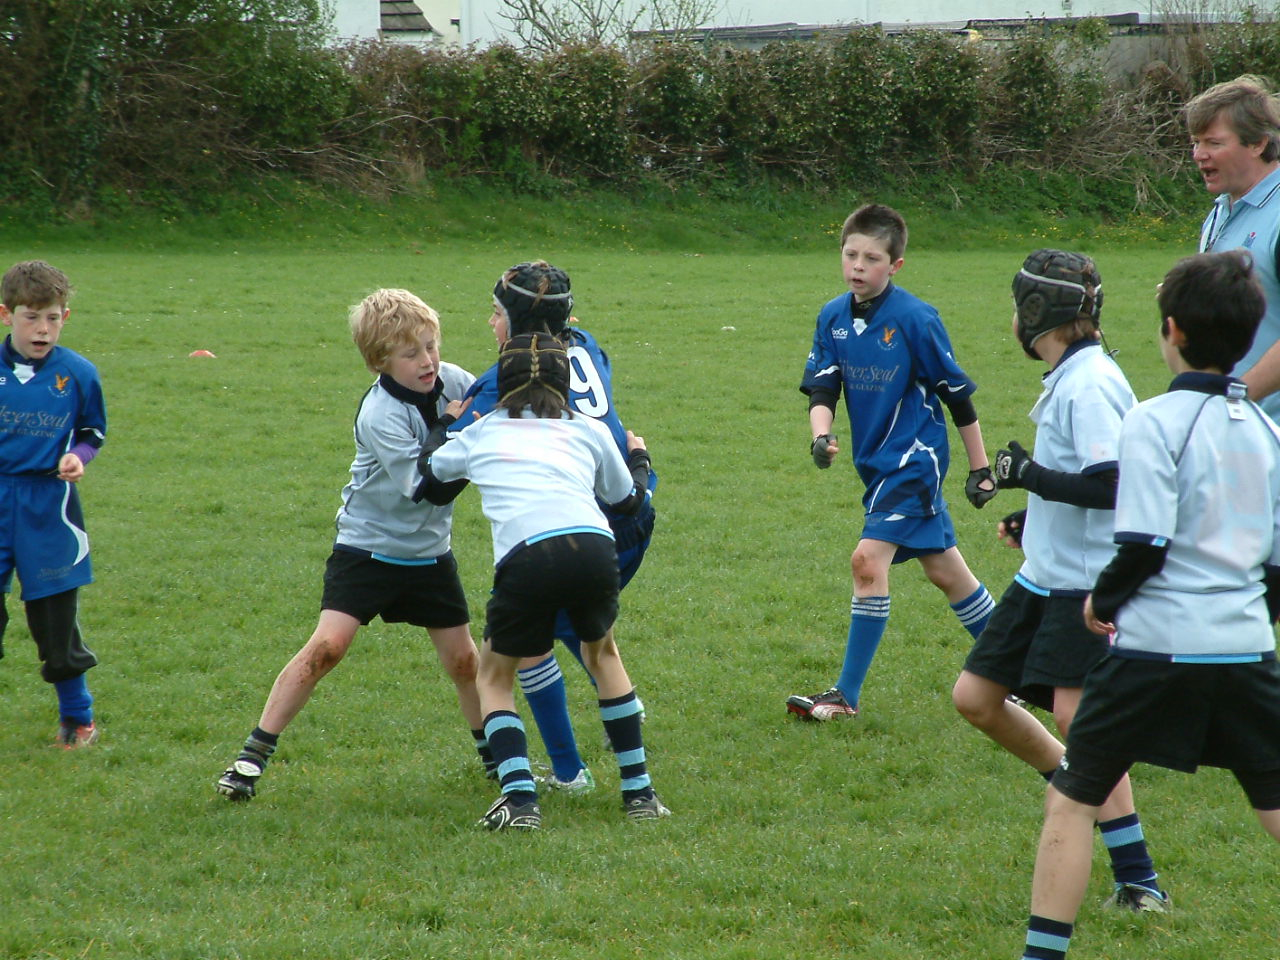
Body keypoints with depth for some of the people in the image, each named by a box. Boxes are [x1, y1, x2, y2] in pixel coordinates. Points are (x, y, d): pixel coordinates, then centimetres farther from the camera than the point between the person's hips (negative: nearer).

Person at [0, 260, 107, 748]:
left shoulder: (78, 374, -3)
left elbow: (93, 432, 11)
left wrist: (77, 458, -8)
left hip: (48, 509, 0)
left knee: (56, 618, 7)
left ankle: (78, 717, 25)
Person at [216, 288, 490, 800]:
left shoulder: (452, 380, -8)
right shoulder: (379, 415, -25)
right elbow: (417, 486, -30)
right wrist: (450, 430, -27)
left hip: (429, 551, 5)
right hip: (369, 544, -5)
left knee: (462, 658, 8)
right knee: (327, 646, -17)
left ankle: (494, 753, 31)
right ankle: (253, 755, -11)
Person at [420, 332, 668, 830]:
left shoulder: (479, 434, 23)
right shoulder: (588, 431, 24)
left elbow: (429, 476, 40)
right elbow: (629, 500, 36)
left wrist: (439, 428, 60)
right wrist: (639, 458, 58)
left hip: (525, 556, -2)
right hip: (593, 546, 2)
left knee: (494, 675, 20)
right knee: (601, 652, 31)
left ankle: (520, 798, 0)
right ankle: (639, 792, 28)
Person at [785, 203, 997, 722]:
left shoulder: (915, 319, -15)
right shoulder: (833, 318, 2)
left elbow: (957, 395, -8)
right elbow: (821, 388, -1)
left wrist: (980, 468, -4)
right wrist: (821, 436, -23)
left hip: (913, 459, -7)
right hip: (878, 462, 7)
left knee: (869, 559, -17)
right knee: (944, 569, 15)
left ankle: (848, 696, -12)